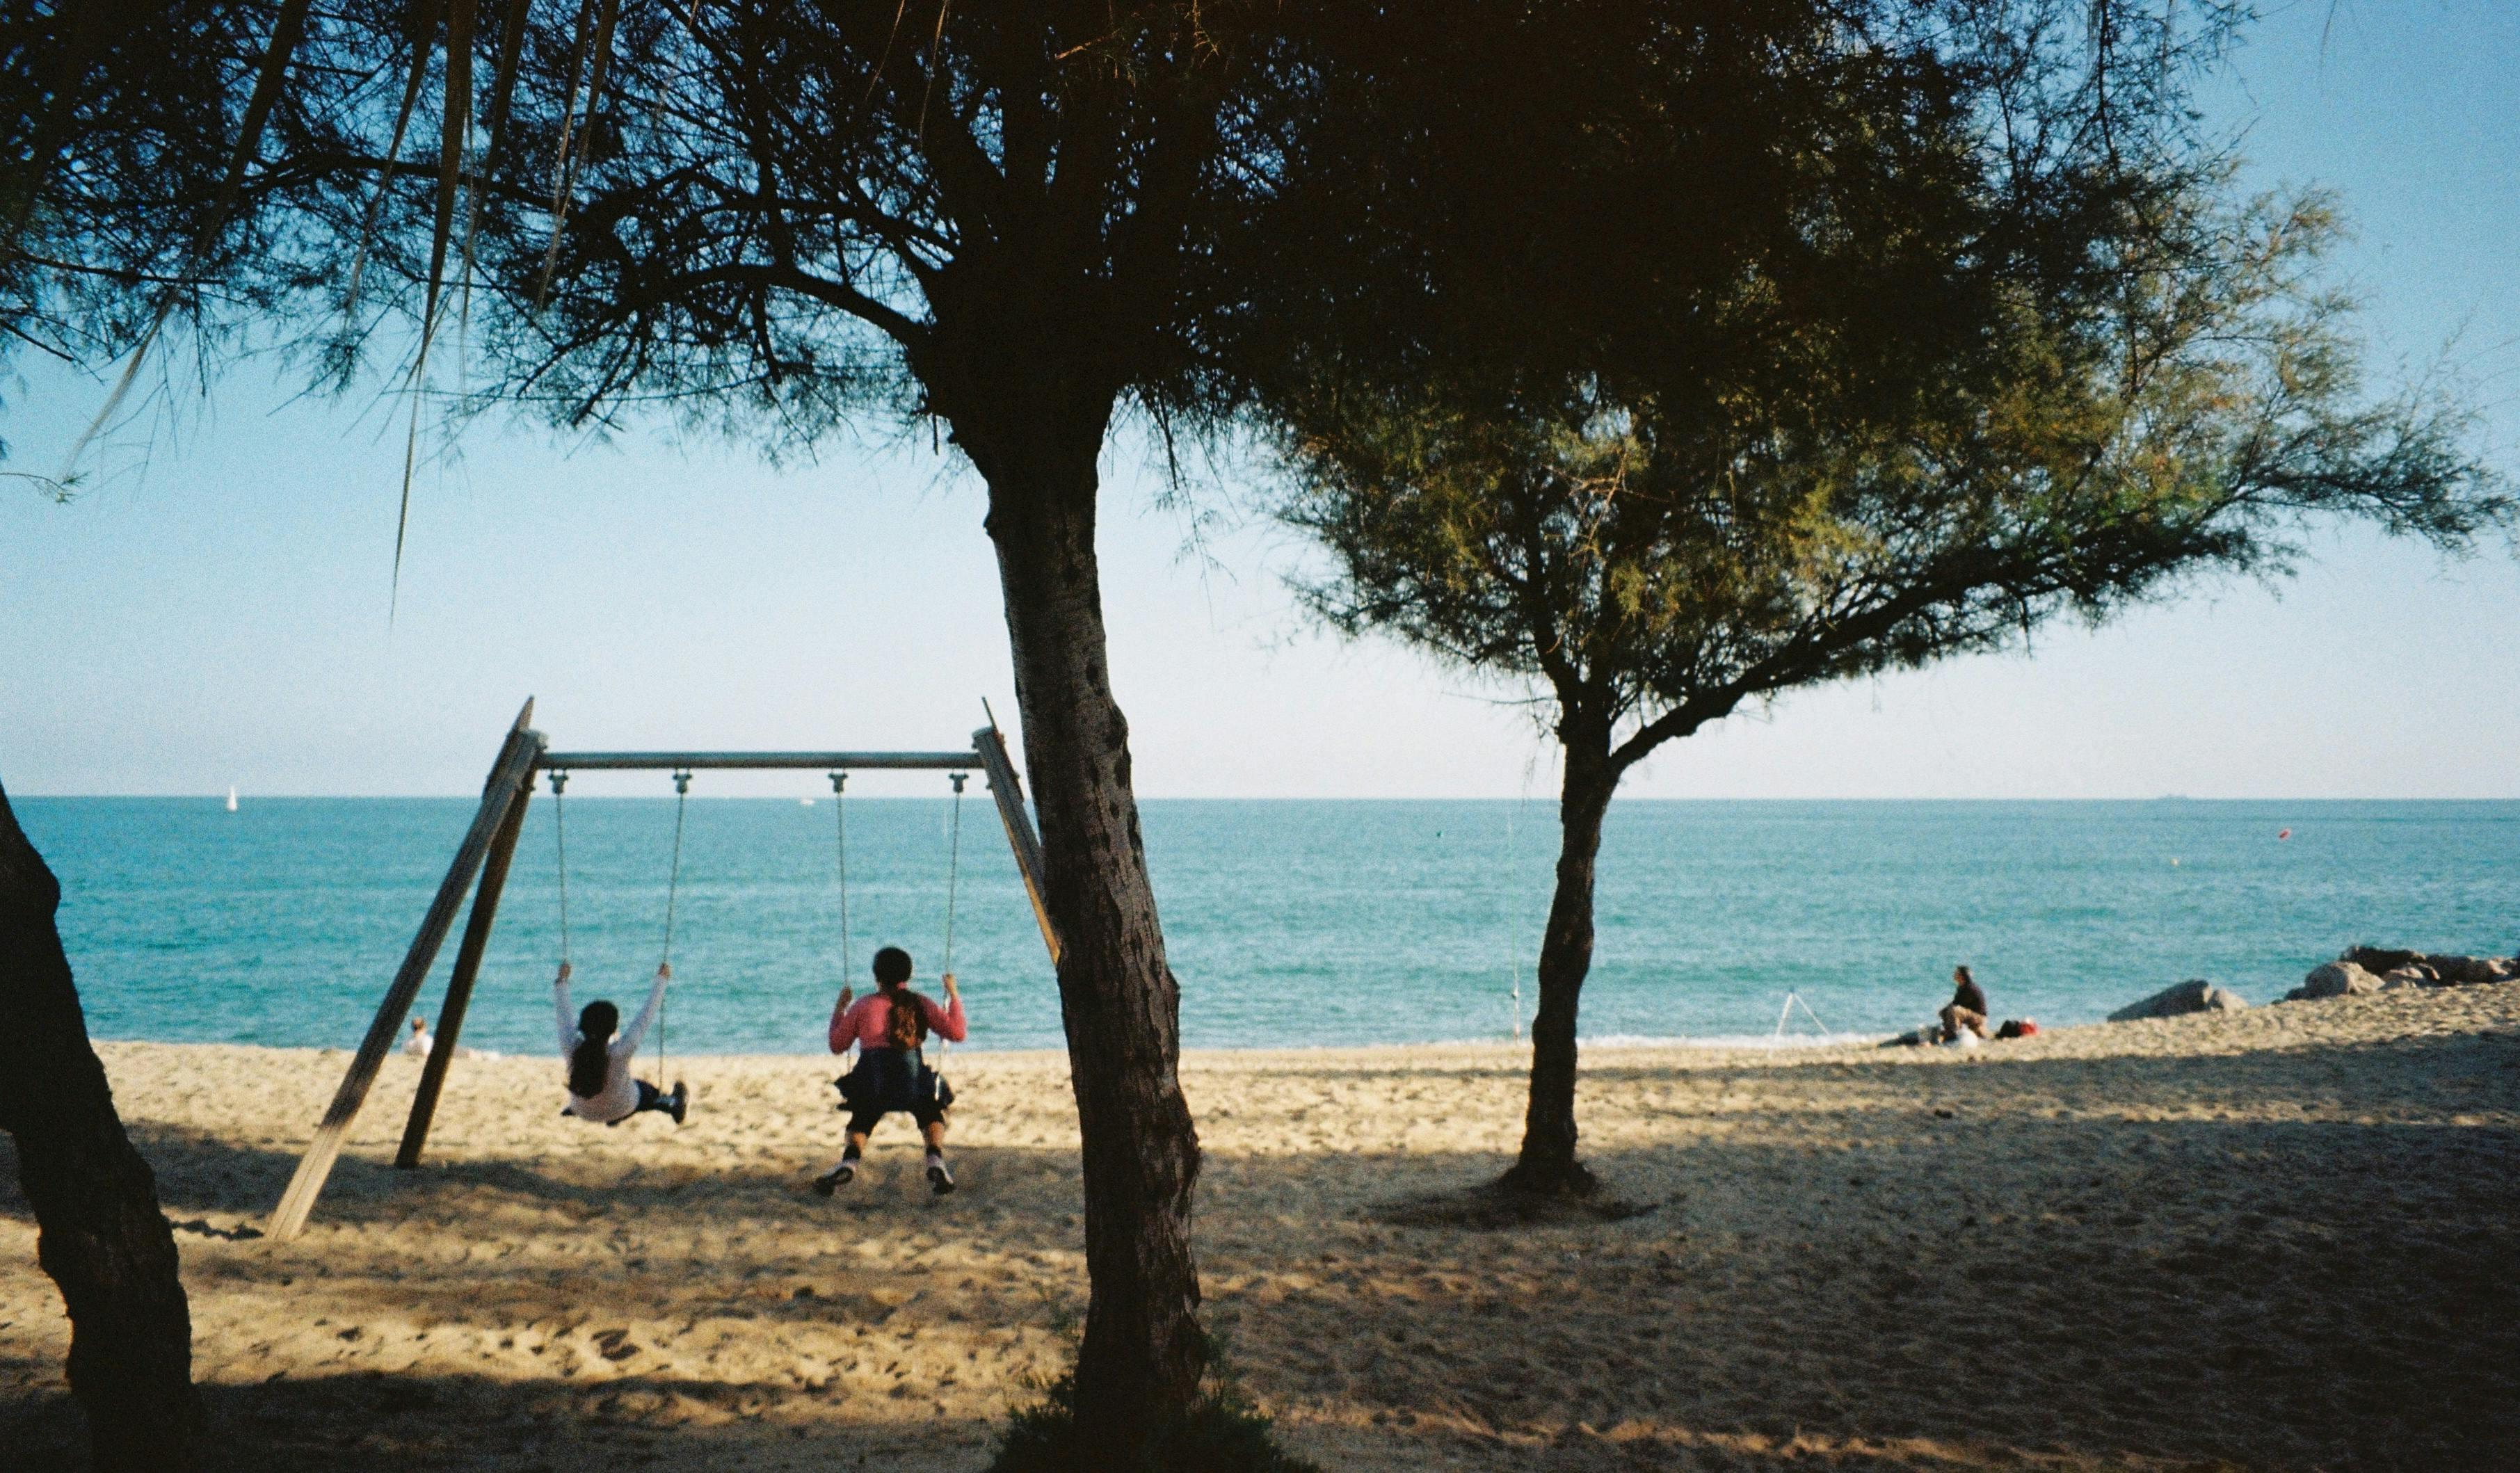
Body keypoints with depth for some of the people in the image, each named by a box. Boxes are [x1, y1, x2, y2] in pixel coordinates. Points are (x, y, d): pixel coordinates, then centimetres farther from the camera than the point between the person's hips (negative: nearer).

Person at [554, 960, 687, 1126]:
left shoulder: (571, 1048, -32)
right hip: (620, 1112, -2)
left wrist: (561, 980, 2)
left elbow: (564, 1012, -14)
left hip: (582, 1112, 2)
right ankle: (674, 1105, 56)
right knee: (647, 1091, 28)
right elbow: (646, 1015, -26)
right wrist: (662, 980, -13)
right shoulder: (621, 1051, -39)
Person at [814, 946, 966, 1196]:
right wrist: (954, 995, 19)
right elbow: (957, 1033, 8)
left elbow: (837, 1045, 20)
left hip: (872, 1076, 0)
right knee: (931, 1114, 29)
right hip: (913, 1078, 0)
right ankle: (936, 1163, 1)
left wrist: (839, 1007, 31)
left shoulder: (863, 1005, 14)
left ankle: (849, 1162, -3)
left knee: (862, 1119, 28)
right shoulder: (921, 1004, 14)